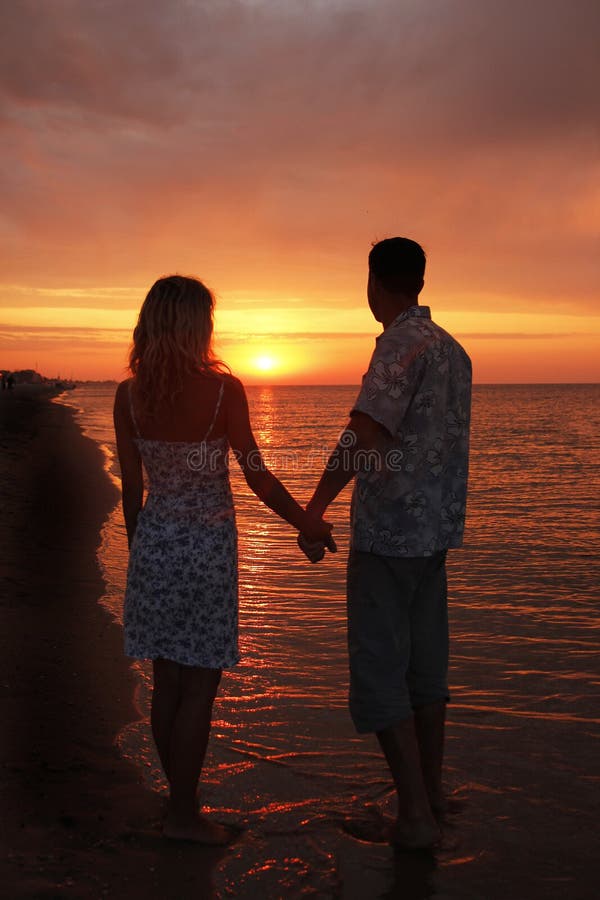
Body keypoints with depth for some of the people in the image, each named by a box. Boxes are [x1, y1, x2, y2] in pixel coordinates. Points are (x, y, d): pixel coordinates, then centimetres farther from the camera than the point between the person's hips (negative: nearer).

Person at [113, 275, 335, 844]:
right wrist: (308, 524, 5)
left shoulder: (129, 395, -1)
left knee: (167, 680, 14)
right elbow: (258, 478, -10)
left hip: (154, 541, 5)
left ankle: (179, 800, 27)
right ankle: (183, 815, 13)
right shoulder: (223, 389, -13)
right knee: (199, 684, 6)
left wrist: (138, 550, 17)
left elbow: (131, 485, 4)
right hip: (207, 543, -5)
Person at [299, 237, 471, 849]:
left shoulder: (402, 341, -15)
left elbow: (366, 435, -26)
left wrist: (313, 511, -24)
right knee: (425, 665, 15)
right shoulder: (453, 350, 12)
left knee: (379, 671, -1)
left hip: (388, 529, -9)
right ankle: (431, 796, 26)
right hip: (437, 528, 9)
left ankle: (415, 815, 3)